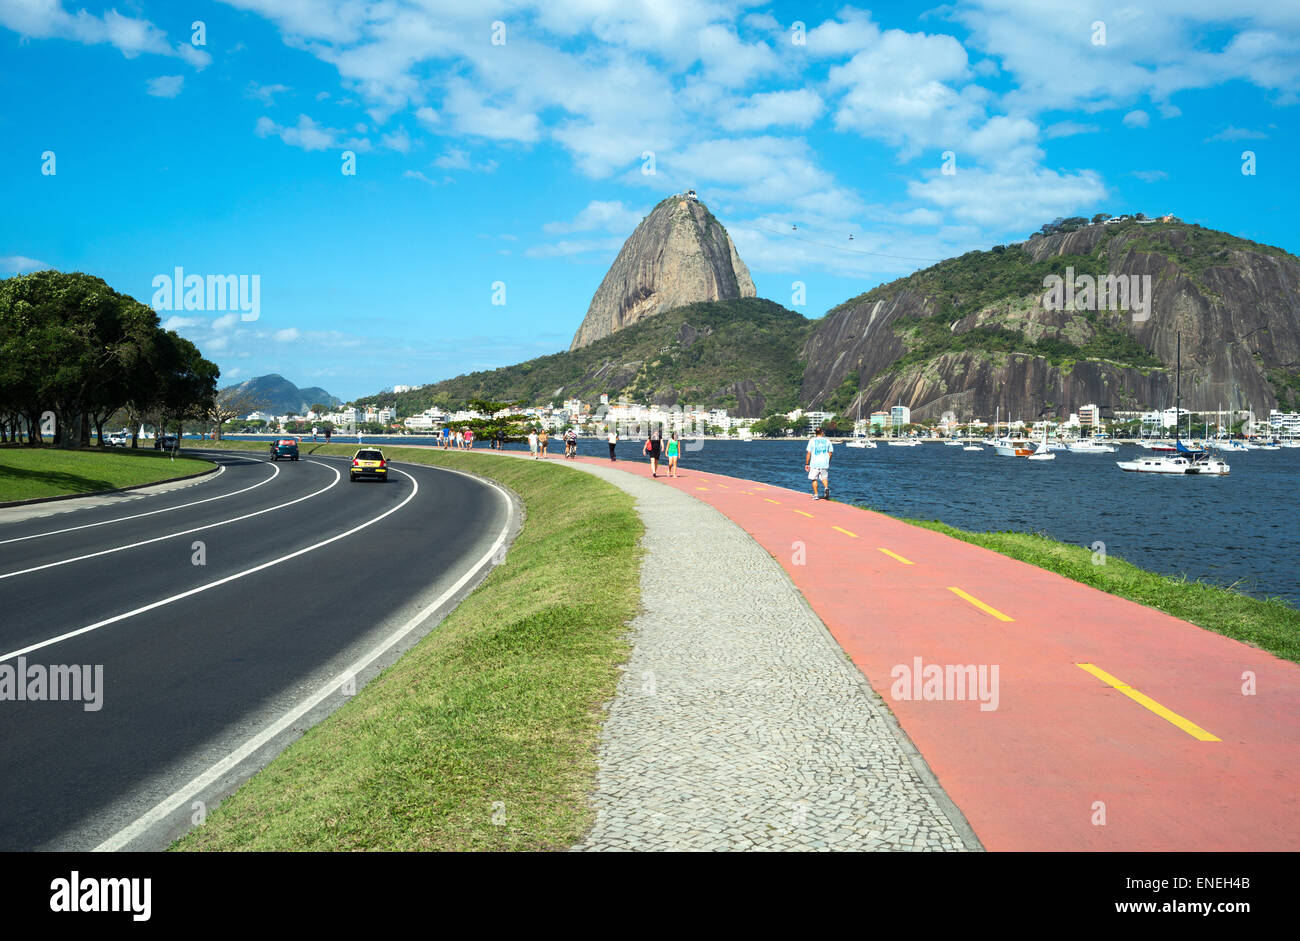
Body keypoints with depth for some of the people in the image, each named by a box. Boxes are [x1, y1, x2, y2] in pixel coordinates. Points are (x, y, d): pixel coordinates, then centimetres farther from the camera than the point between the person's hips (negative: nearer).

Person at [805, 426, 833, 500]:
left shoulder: (812, 441, -2)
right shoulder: (827, 441, 4)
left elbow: (808, 453, -4)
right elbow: (830, 453, 8)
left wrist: (806, 464, 2)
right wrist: (828, 463, 20)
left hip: (814, 463, -2)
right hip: (824, 463, 2)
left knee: (814, 479, 9)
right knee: (824, 478, 13)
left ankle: (816, 494, 9)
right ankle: (826, 487, -15)